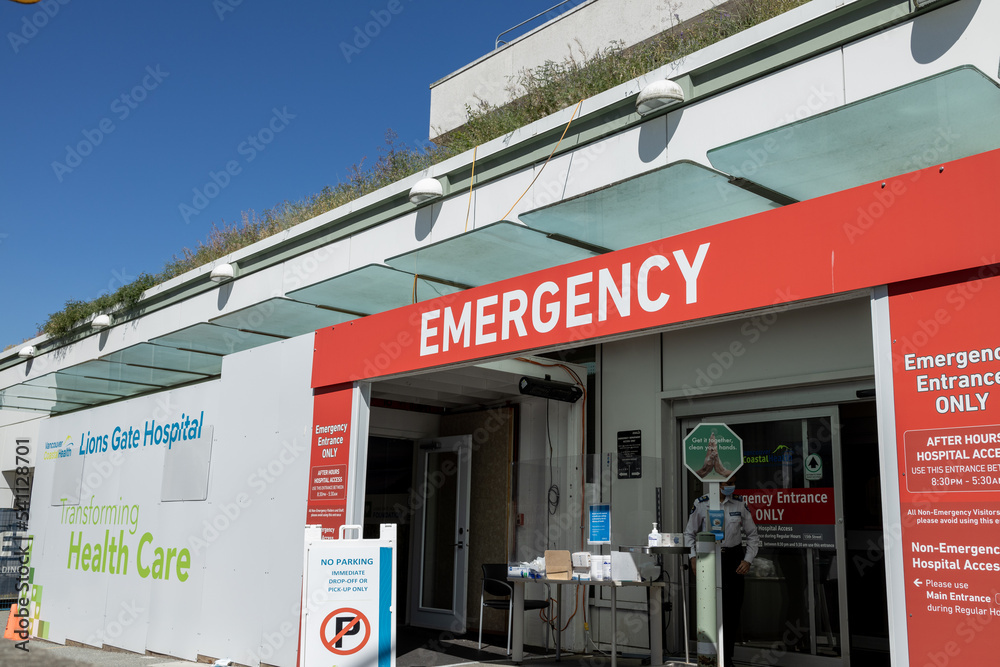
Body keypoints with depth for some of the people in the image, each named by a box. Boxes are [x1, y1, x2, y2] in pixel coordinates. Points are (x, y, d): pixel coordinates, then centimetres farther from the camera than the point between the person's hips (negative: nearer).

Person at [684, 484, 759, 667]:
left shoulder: (740, 505, 2)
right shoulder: (701, 504, -2)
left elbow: (753, 535, 11)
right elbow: (689, 533, 8)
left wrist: (748, 560, 0)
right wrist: (693, 557, -4)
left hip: (734, 561, 2)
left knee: (733, 610, 4)